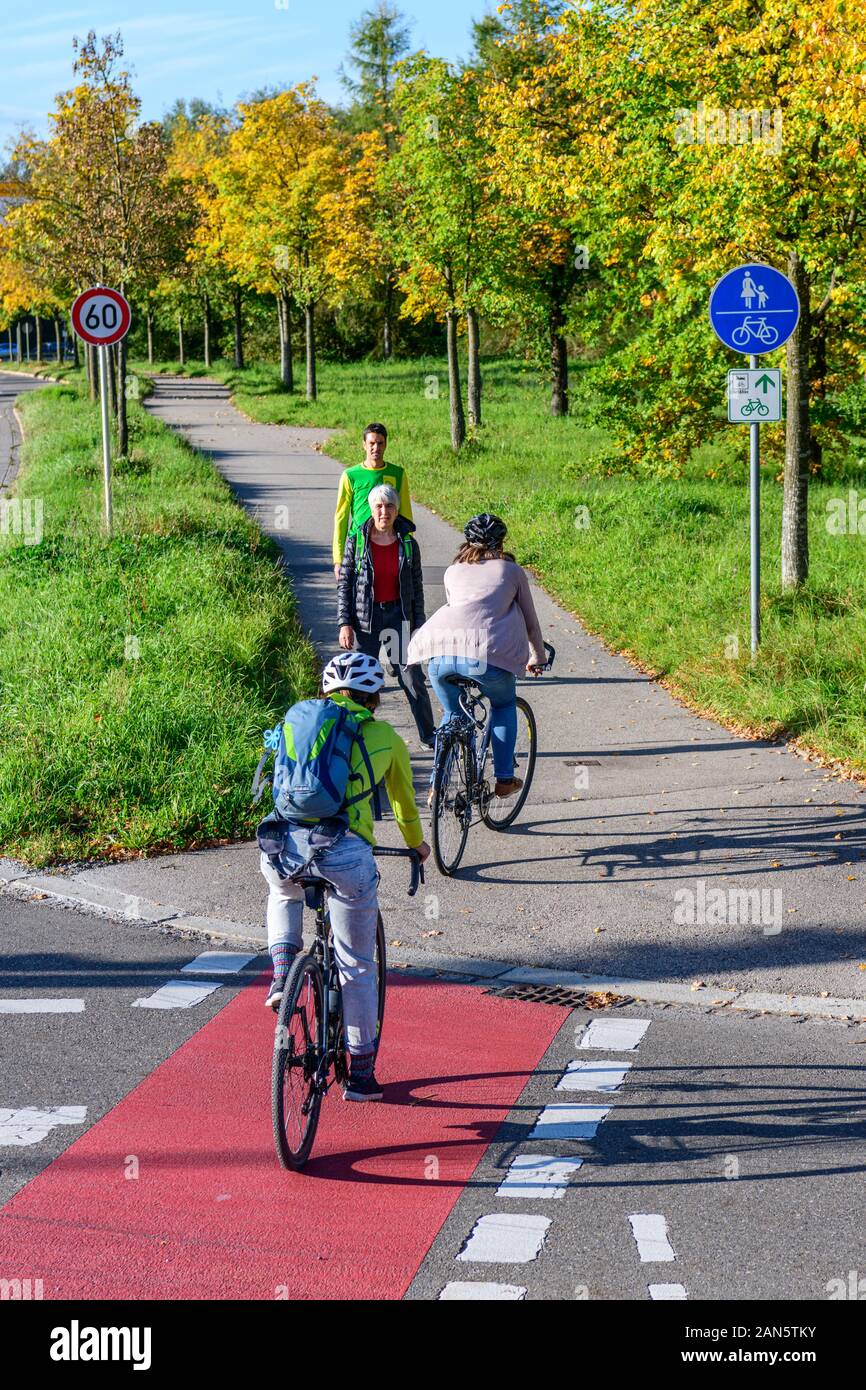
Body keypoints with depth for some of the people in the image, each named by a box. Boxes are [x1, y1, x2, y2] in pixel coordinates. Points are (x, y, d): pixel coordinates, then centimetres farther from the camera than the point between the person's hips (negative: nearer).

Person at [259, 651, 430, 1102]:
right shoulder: (386, 738, 20)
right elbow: (404, 802, 36)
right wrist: (416, 844, 56)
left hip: (283, 845, 2)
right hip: (344, 852, -2)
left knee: (284, 895, 40)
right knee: (357, 968, 16)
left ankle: (282, 974, 18)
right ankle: (360, 1074, 23)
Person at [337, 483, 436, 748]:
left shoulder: (408, 544, 0)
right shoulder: (356, 542, -4)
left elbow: (416, 587, 6)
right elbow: (344, 585, -1)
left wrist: (418, 625, 5)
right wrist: (344, 623, -7)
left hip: (398, 614, 1)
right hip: (366, 616, -1)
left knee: (412, 677, -1)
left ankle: (429, 735, 9)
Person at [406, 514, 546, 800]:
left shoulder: (453, 571, 26)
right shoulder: (512, 570, 20)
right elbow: (530, 621, 28)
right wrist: (538, 657, 45)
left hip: (440, 652, 2)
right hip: (487, 655, -2)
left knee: (452, 714, 28)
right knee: (504, 705, 28)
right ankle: (504, 778, 23)